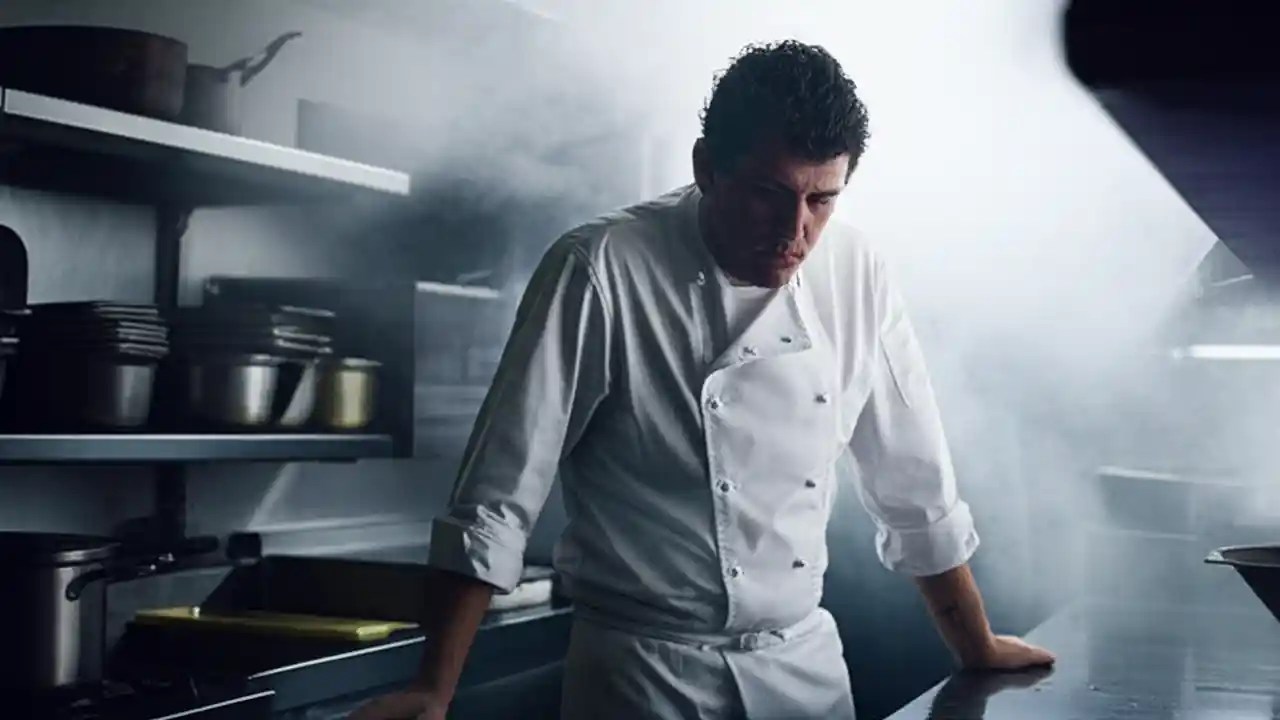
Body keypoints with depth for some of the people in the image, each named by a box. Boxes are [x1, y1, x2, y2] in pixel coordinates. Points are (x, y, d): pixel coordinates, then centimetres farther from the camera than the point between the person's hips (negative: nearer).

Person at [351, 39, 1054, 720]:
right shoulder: (602, 271, -17)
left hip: (806, 661, 5)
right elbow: (497, 497, -15)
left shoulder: (856, 275, -3)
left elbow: (912, 484, 7)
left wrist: (978, 652, 14)